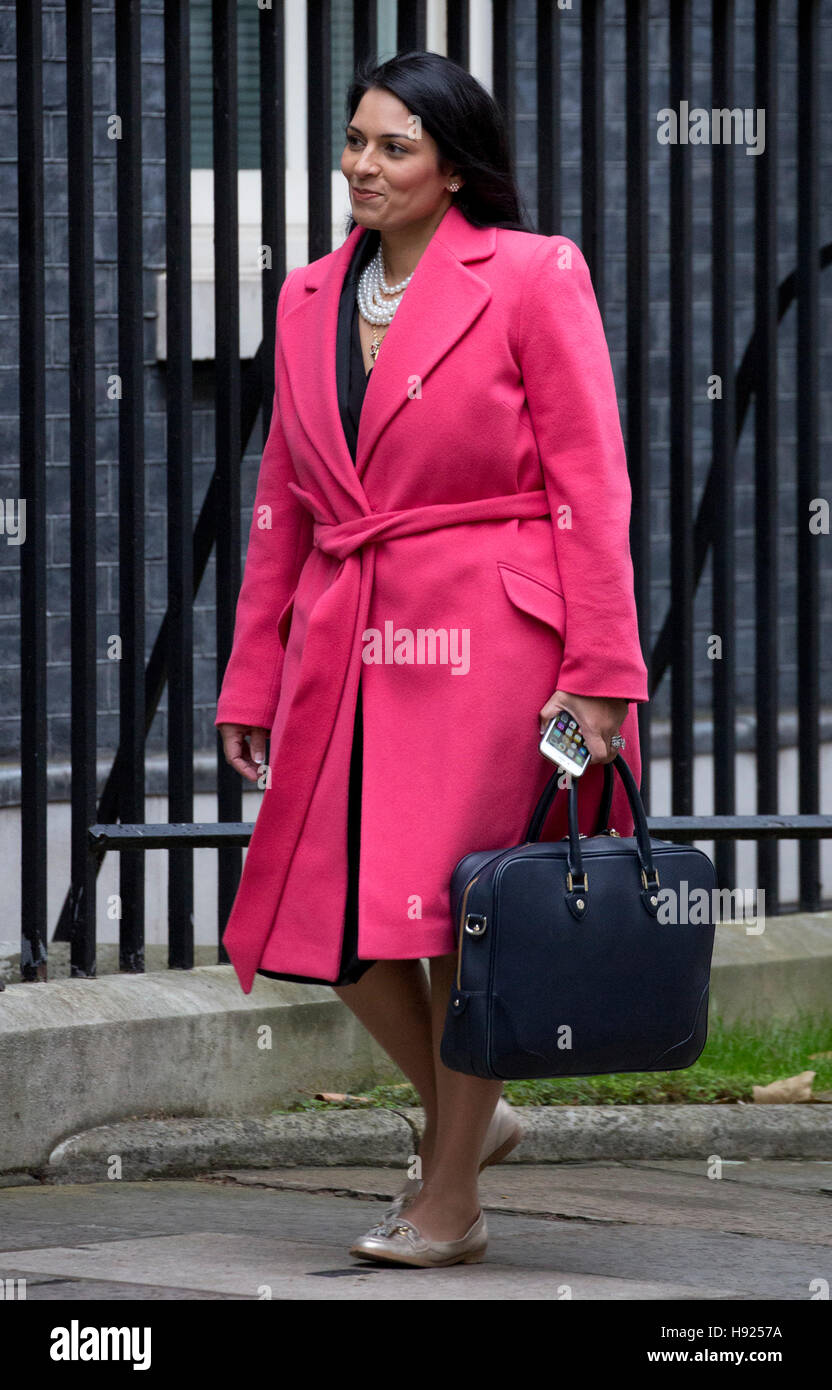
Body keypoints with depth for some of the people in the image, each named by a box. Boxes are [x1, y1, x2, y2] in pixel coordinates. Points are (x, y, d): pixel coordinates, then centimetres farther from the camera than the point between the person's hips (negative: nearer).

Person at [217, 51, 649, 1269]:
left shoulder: (532, 278, -3)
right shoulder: (312, 299, 14)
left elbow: (590, 484, -6)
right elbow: (283, 500, 18)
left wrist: (599, 674, -12)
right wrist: (252, 680, 15)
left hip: (488, 639, -6)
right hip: (347, 642, 6)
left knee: (459, 913, -3)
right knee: (325, 904, 2)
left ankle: (452, 1201, 9)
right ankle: (462, 1112, 26)